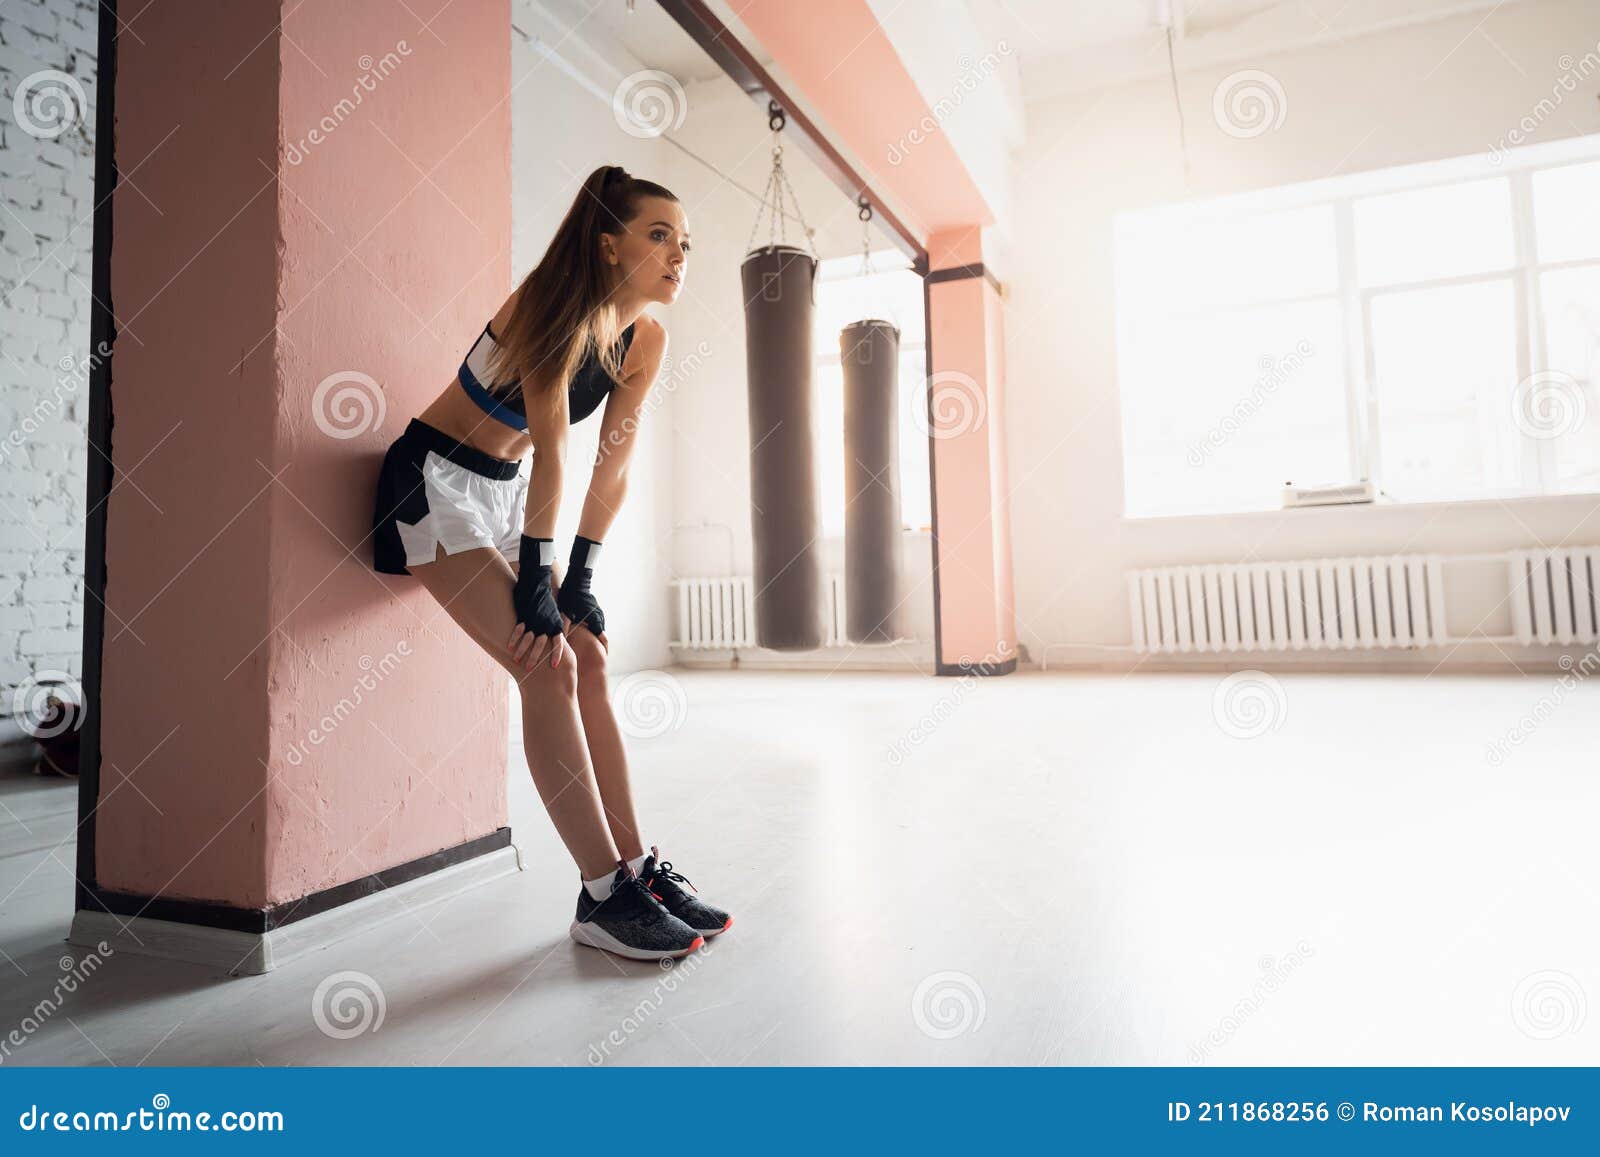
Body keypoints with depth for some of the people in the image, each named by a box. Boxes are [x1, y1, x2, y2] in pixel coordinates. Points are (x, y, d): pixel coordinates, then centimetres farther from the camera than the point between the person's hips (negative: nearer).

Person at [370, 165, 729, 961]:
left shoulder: (647, 340, 0)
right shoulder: (562, 302, -21)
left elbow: (612, 467, 0)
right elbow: (551, 447, -25)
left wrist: (580, 577, -2)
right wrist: (537, 576, -24)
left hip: (505, 490, 8)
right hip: (435, 481, -7)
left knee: (587, 661, -1)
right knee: (546, 666, -17)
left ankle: (636, 867, 7)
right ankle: (605, 897, -10)